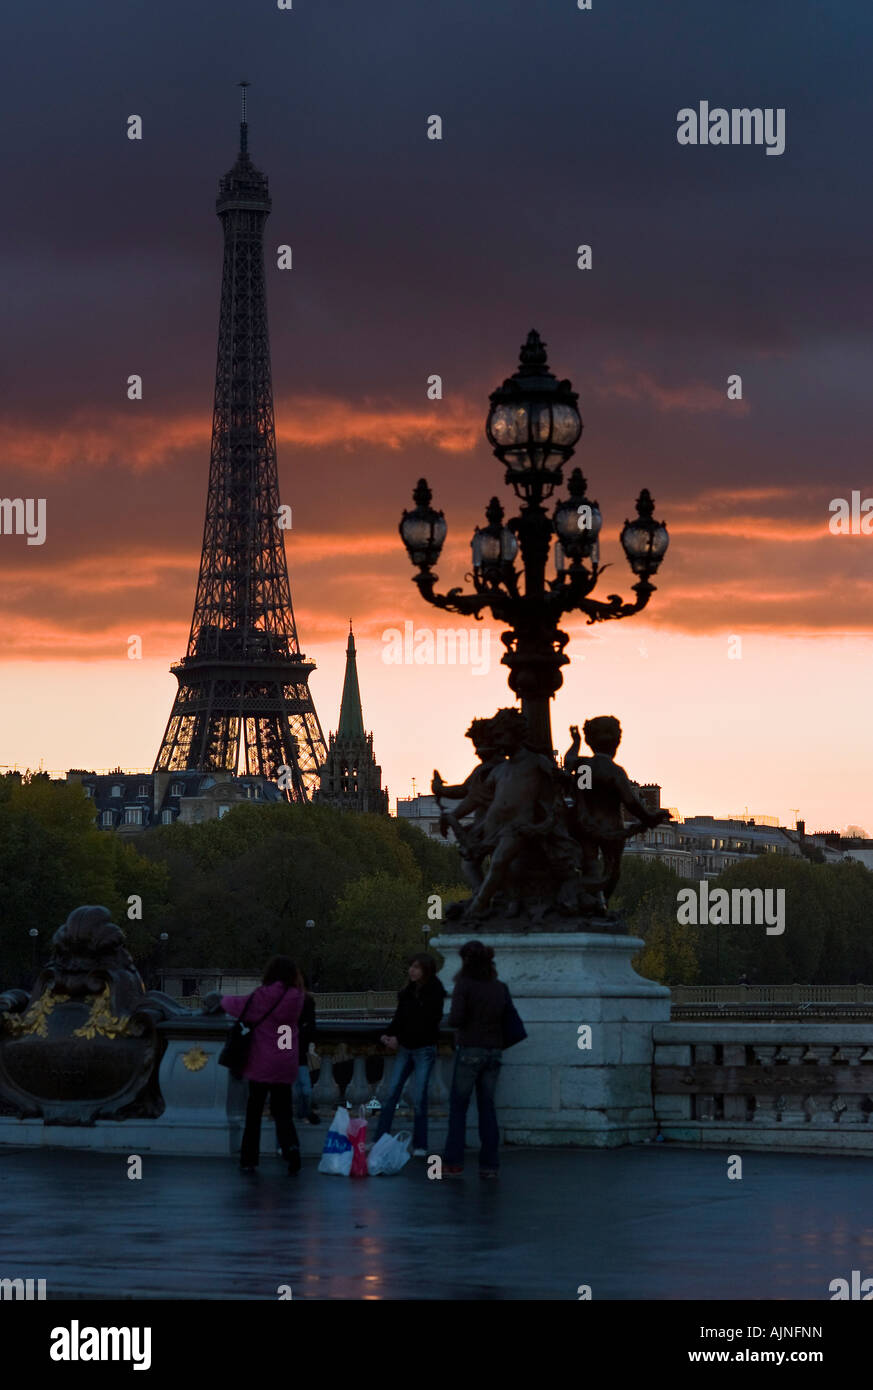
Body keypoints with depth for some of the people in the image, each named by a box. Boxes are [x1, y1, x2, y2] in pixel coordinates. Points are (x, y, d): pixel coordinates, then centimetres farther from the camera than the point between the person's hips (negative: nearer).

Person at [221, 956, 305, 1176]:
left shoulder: (262, 997, -10)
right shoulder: (295, 998, -3)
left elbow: (235, 1005, 1)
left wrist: (225, 998, 20)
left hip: (260, 1065, -2)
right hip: (285, 1067, 2)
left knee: (254, 1112, 8)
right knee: (282, 1112, 10)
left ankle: (249, 1160, 9)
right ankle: (291, 1148, -14)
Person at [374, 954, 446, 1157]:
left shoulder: (434, 993, -10)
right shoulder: (408, 991, 8)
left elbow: (425, 1023, -15)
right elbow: (399, 1018, 10)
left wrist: (398, 1038, -16)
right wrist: (389, 1035, -8)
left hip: (424, 1050, -6)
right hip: (405, 1048, 6)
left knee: (419, 1098, -3)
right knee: (392, 1094, 1)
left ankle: (420, 1145, 5)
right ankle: (379, 1139, 3)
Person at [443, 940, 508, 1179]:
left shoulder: (464, 985, -9)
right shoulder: (500, 987, 7)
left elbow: (455, 1019, -15)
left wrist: (451, 1018, 6)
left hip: (470, 1050, -5)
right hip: (495, 1052, 5)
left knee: (458, 1105, 3)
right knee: (487, 1106, 9)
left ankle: (453, 1163, 0)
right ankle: (490, 1164, 6)